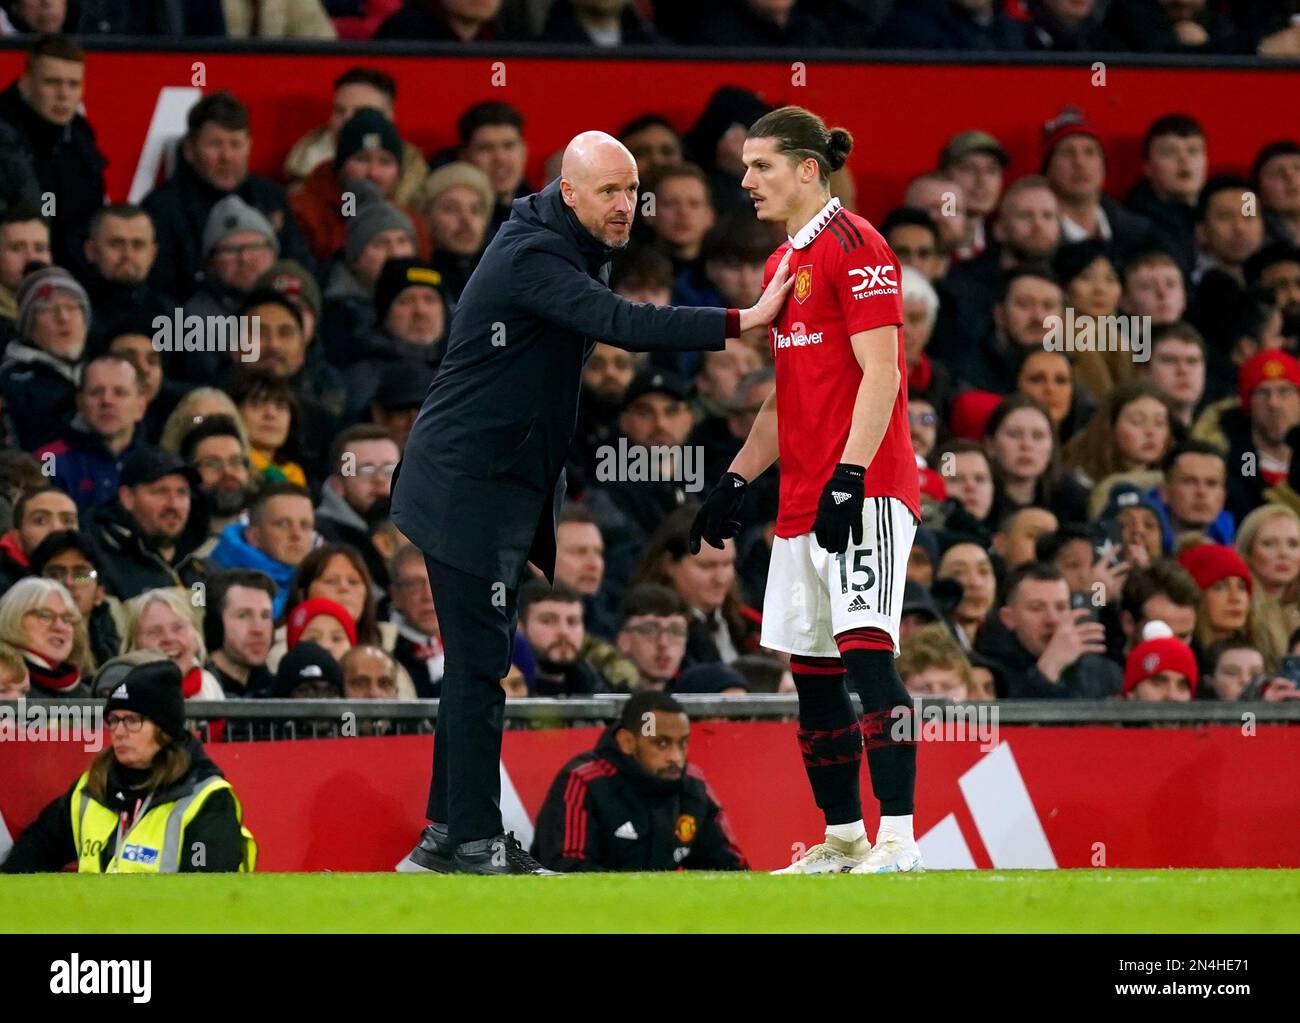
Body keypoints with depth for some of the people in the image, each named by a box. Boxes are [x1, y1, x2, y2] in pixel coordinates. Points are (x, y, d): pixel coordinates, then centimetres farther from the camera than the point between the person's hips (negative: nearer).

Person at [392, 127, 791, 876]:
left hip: (505, 487, 10)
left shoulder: (578, 248, 12)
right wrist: (743, 321, -37)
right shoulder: (534, 257, -21)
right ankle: (474, 843, -6)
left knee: (480, 664, 14)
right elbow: (621, 325, -33)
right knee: (480, 664, -8)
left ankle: (450, 830, 21)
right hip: (468, 487, -10)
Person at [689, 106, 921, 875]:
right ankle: (843, 840, 15)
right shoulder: (784, 263, 19)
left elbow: (880, 372, -16)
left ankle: (899, 835, -21)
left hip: (866, 493, -10)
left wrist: (849, 477, -23)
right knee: (811, 669, 8)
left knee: (866, 648, -18)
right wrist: (737, 482, 20)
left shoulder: (853, 246, -8)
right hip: (802, 502, 10)